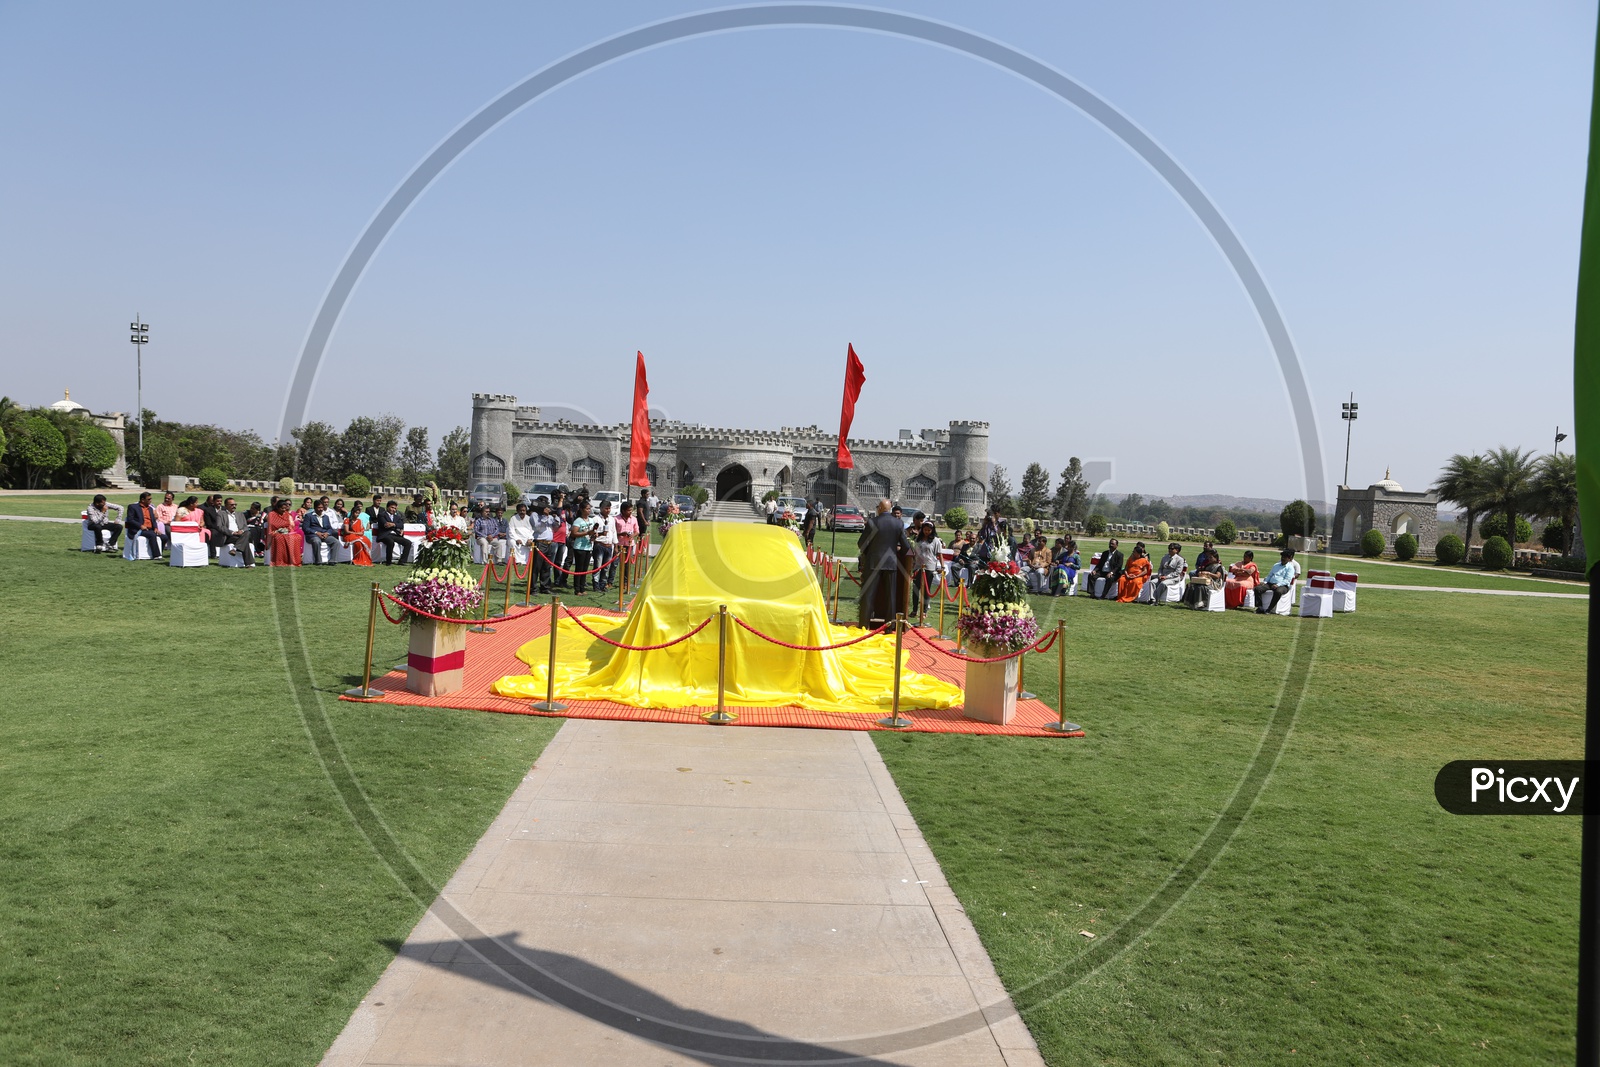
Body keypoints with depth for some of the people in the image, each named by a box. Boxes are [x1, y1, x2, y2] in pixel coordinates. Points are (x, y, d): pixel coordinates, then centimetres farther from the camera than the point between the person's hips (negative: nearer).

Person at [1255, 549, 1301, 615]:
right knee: (1258, 589, -21)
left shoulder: (1290, 568, 5)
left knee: (1278, 592, -42)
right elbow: (1270, 575, 28)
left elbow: (1287, 580, -7)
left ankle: (1269, 609, -36)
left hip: (1282, 585, -6)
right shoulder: (1276, 565, 25)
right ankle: (1260, 607, -20)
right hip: (1270, 583, 6)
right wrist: (1265, 582, 7)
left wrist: (1278, 585, -22)